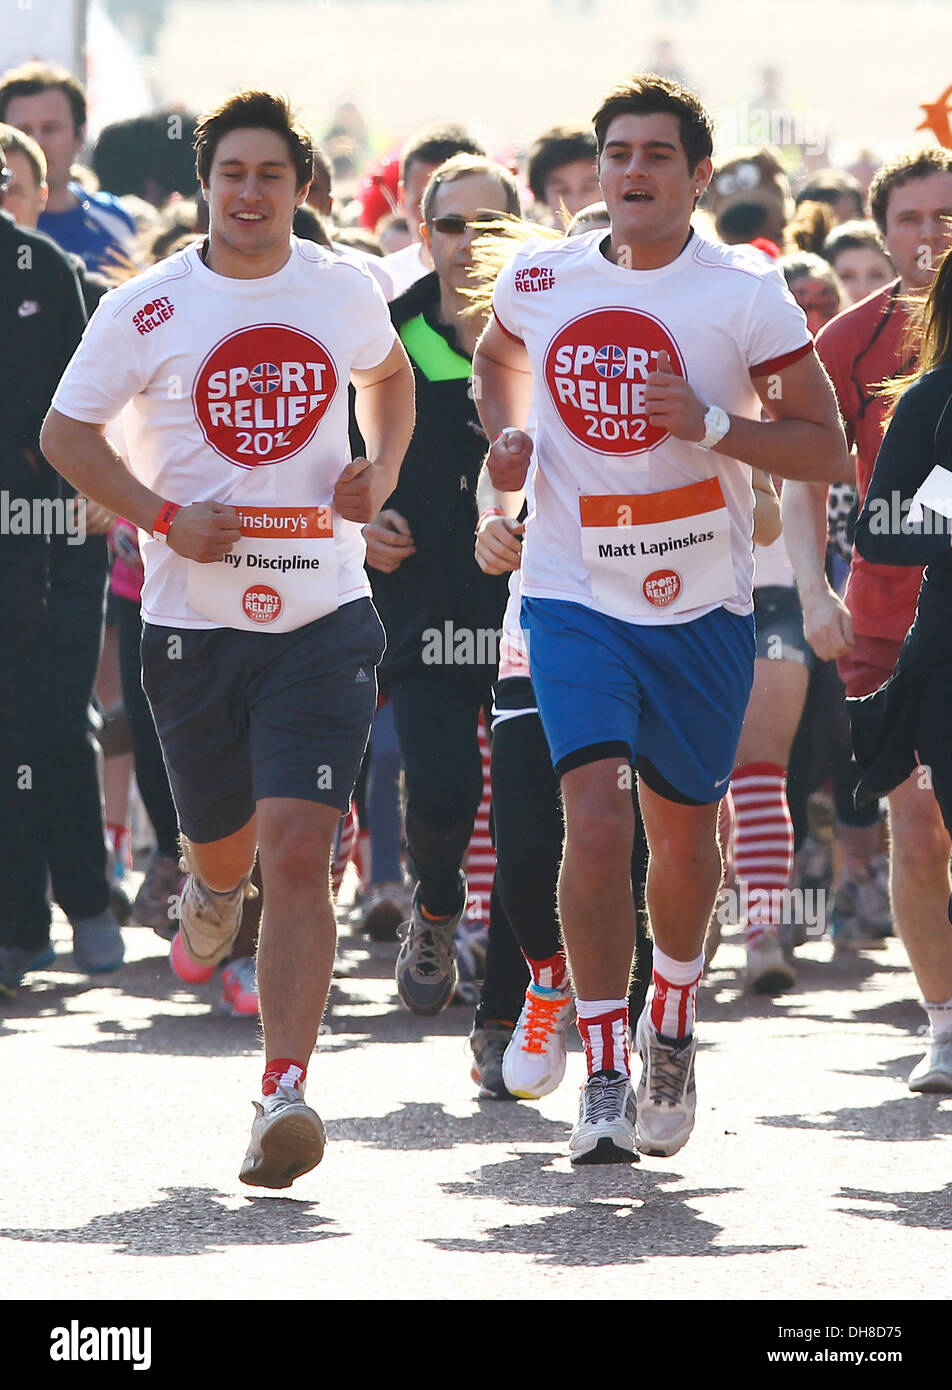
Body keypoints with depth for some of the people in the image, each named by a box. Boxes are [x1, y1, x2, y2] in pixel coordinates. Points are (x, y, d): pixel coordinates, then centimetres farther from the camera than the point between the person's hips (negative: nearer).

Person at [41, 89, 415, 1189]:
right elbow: (65, 431, 3)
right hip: (193, 618, 1)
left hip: (321, 615, 0)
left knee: (296, 851, -16)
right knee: (224, 847, 16)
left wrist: (380, 473, 6)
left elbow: (387, 371, 24)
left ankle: (285, 1090, -19)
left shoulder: (344, 292, 3)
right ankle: (211, 891, 56)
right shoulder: (149, 307, -4)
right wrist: (163, 517, -11)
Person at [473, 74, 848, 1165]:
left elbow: (824, 447, -6)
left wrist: (709, 424, -21)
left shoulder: (745, 294, -9)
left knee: (683, 830, 13)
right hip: (574, 595, 0)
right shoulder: (539, 279, 0)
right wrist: (506, 436, 4)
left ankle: (670, 1027, 40)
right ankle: (603, 1077, -13)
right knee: (595, 810, -18)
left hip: (699, 605, 0)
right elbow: (500, 354, 24)